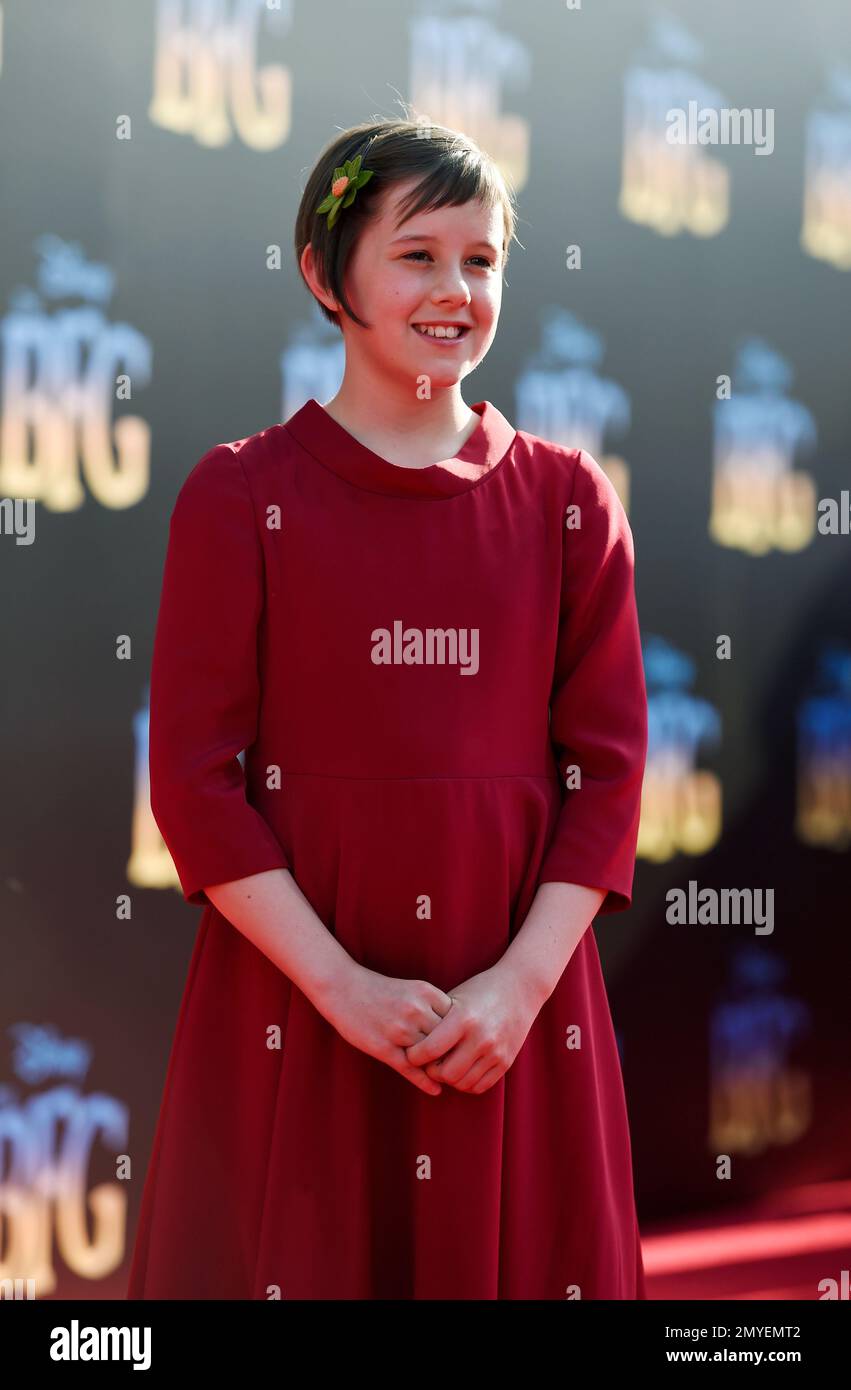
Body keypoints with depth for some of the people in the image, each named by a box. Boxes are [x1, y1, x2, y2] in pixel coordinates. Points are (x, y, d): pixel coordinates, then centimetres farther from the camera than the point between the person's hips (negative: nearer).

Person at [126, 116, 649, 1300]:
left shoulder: (568, 501, 6)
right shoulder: (242, 495, 0)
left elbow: (608, 766, 2)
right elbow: (194, 779, -5)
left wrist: (521, 984, -10)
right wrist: (342, 986, -13)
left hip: (515, 1005, 2)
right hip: (295, 1000, -2)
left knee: (516, 1255, 9)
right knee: (303, 1253, 5)